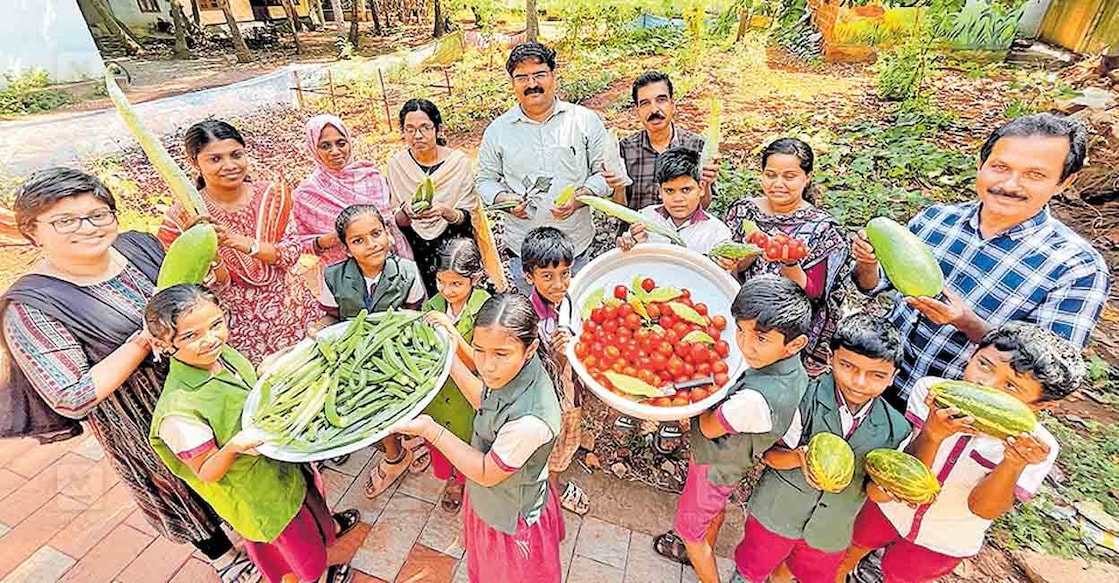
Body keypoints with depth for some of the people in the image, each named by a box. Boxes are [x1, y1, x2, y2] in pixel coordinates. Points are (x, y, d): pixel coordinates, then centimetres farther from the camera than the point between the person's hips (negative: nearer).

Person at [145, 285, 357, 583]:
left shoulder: (224, 354, -16)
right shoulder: (179, 411, -37)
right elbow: (206, 472, -24)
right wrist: (233, 447, -43)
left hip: (280, 458, 6)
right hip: (255, 489, -6)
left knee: (308, 494, 35)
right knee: (293, 538, 23)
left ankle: (328, 525, 67)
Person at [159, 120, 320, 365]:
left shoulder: (272, 194, -3)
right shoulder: (183, 216, -9)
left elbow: (293, 252, -9)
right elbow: (215, 286, -9)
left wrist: (240, 242, -22)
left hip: (291, 312, 2)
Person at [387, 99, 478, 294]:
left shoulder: (459, 161, -4)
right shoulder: (396, 165, 1)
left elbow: (468, 218, -5)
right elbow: (396, 222, 1)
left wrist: (445, 211, -24)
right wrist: (405, 212, -20)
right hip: (415, 255, 1)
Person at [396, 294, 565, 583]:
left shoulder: (529, 421, -44)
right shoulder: (515, 370, -21)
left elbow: (486, 473, -25)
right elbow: (484, 400, 2)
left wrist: (429, 429, -27)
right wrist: (450, 357, -6)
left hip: (511, 519, -7)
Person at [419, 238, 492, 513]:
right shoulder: (433, 306, -10)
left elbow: (476, 363, -25)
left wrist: (450, 329, -36)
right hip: (436, 393, 4)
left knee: (467, 439, 20)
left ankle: (461, 482, 53)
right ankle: (451, 478, 57)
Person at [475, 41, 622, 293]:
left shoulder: (585, 120, 0)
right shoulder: (497, 130, 3)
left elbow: (605, 171, 3)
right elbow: (484, 180, 10)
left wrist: (580, 197, -15)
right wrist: (503, 199, -11)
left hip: (576, 244, 0)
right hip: (522, 247, 1)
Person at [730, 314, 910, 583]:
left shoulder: (895, 428, -15)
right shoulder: (805, 399, -26)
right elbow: (770, 454, -19)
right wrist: (799, 458, -39)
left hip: (830, 532, 3)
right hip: (775, 513, -3)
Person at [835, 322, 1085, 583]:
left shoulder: (1037, 446, -28)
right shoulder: (930, 391, -29)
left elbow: (983, 508, -27)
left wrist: (1014, 465, -45)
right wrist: (932, 433, -50)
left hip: (946, 540, 0)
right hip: (893, 506, 1)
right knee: (854, 548, 26)